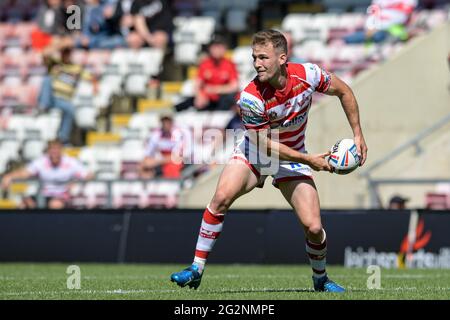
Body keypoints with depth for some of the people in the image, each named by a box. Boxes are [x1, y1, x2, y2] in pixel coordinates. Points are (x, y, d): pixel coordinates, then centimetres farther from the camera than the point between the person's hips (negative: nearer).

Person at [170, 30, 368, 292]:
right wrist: (309, 160, -20)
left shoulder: (307, 74, -21)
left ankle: (320, 279, 20)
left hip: (293, 157, 2)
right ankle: (197, 269, -15)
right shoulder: (251, 97, -28)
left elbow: (344, 91, -2)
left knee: (313, 227, -9)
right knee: (221, 197, -25)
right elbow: (264, 144, -19)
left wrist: (358, 135, -2)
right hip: (255, 153, -2)